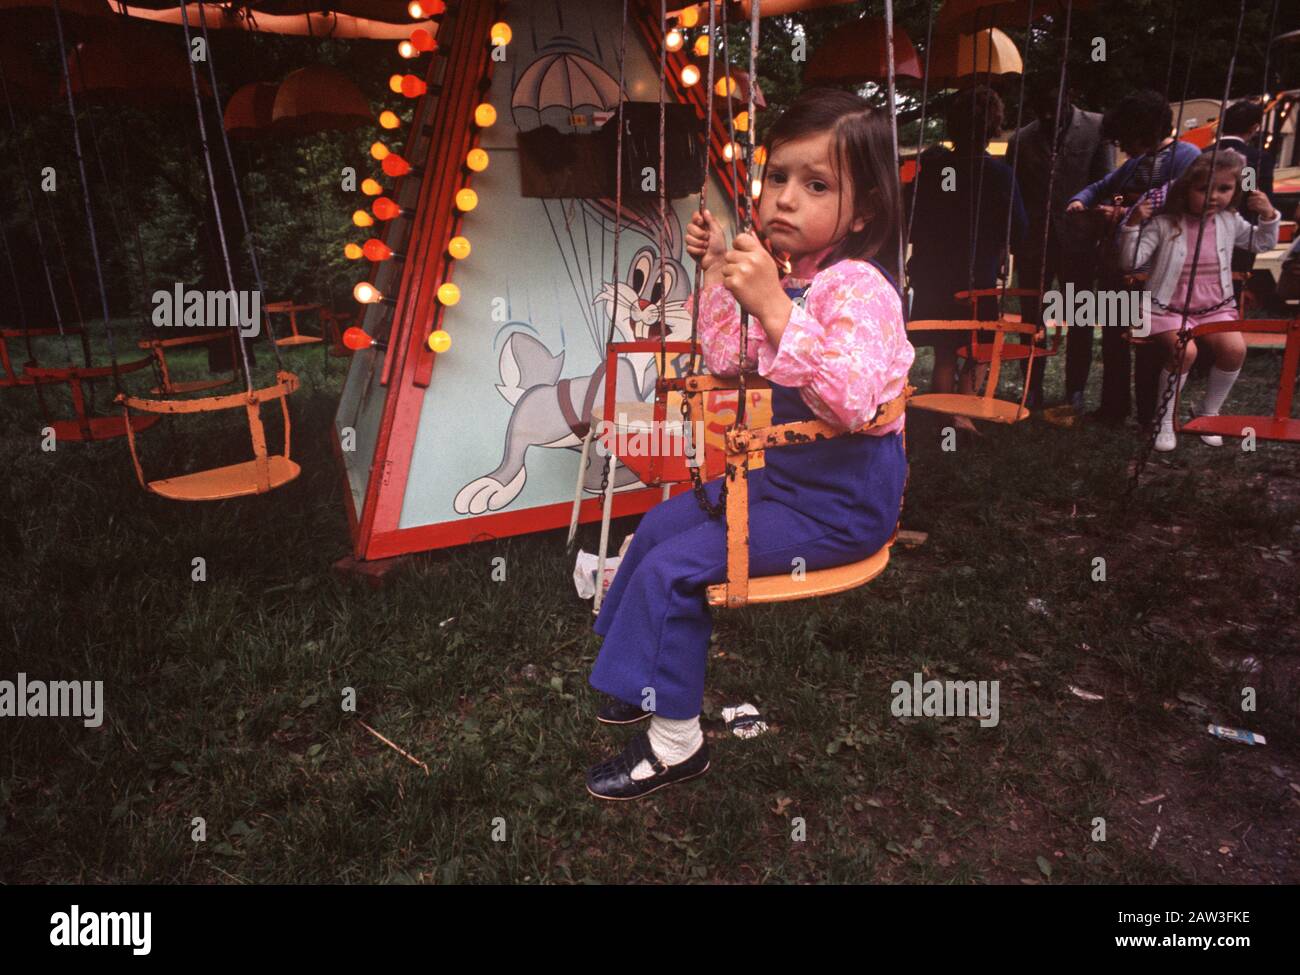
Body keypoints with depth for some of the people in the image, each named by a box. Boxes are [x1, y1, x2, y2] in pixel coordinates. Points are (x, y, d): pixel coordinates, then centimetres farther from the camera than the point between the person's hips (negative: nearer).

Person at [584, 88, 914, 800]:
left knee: (672, 568, -15)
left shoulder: (857, 286, -22)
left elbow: (850, 402, -37)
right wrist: (718, 270, 4)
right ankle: (645, 675, 37)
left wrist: (772, 306, -42)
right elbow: (729, 363, 11)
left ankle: (674, 741, 4)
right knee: (660, 525, 17)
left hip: (839, 501, -10)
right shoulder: (786, 273, 5)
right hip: (778, 472, 10)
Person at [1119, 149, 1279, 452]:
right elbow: (1132, 260, -16)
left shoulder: (1230, 222, 6)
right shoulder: (1164, 225, -9)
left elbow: (1262, 244, 24)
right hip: (1169, 307, -4)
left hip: (1215, 307, 4)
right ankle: (1165, 420, -10)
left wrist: (1268, 216, 5)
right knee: (1184, 350, -31)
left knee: (1235, 349, -21)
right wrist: (1133, 224, -28)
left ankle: (1209, 411, 5)